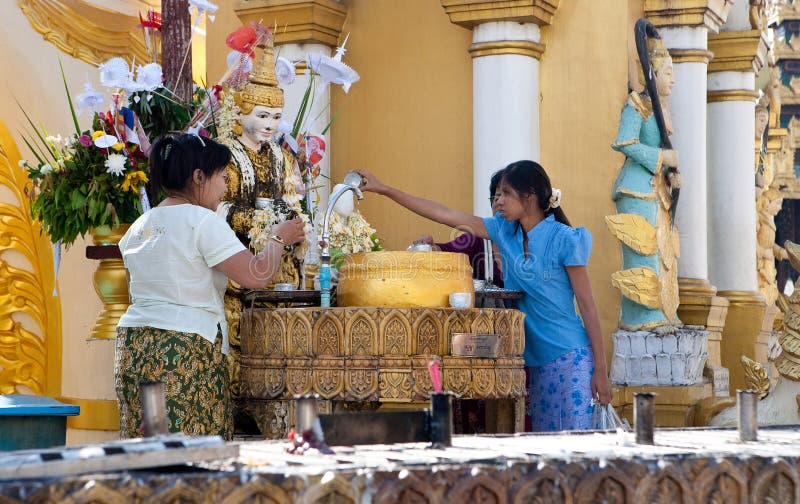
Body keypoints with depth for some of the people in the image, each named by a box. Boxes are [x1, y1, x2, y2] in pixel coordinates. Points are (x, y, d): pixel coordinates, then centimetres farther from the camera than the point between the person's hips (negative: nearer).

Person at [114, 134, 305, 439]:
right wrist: (279, 239, 5)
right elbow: (256, 276, -12)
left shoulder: (138, 227, 15)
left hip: (132, 346, 8)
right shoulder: (201, 220, -8)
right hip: (186, 351, -8)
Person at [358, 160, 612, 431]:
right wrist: (385, 190, 7)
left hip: (568, 358, -6)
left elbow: (588, 306, -9)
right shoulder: (504, 231, 7)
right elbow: (446, 215, 8)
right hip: (535, 359, 6)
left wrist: (600, 370, -11)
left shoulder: (565, 240, -10)